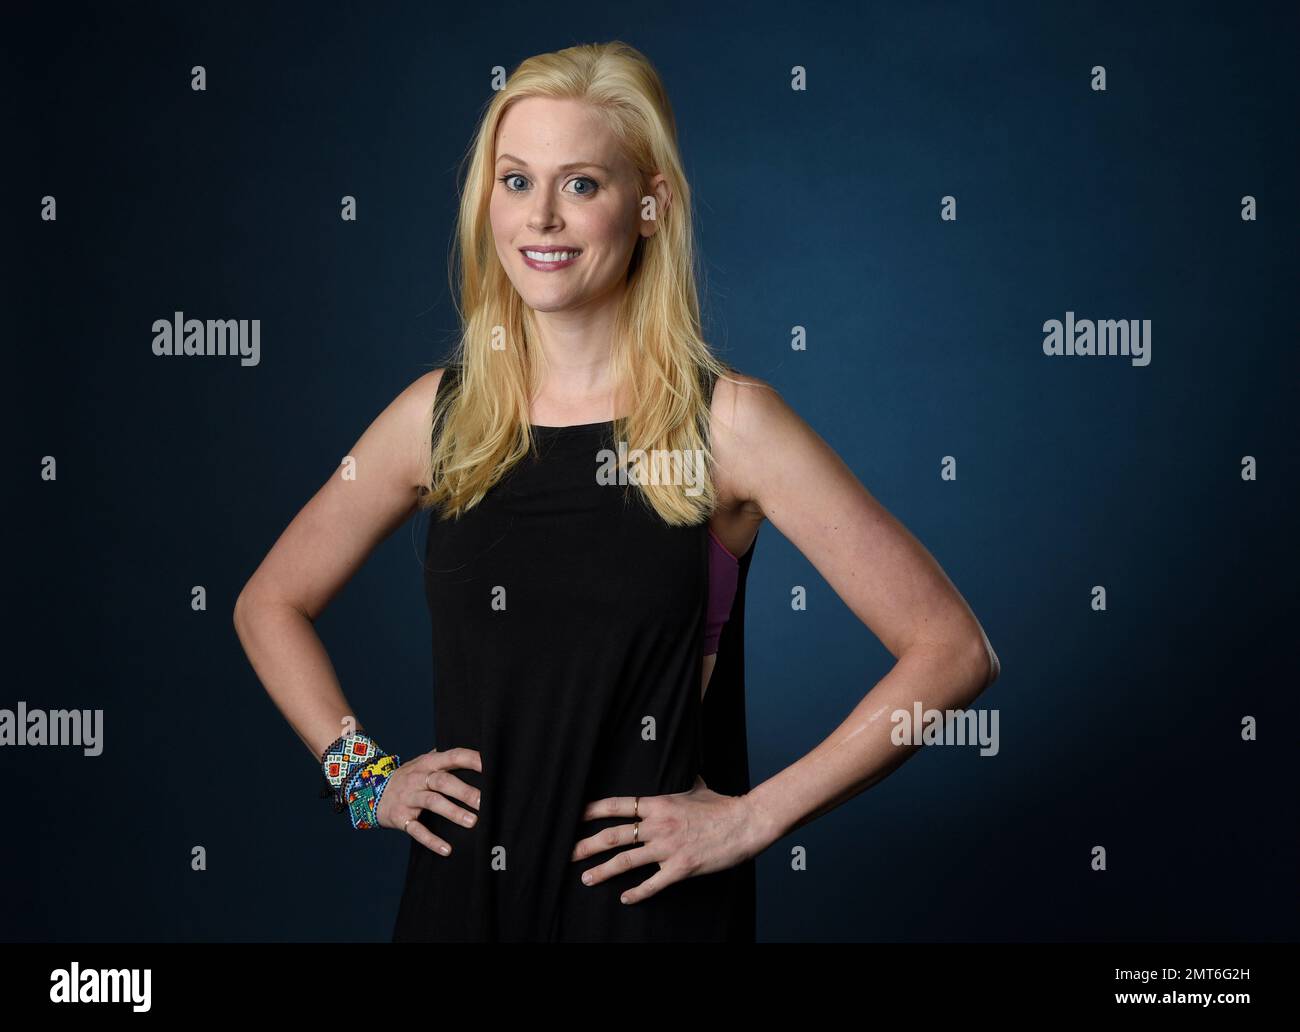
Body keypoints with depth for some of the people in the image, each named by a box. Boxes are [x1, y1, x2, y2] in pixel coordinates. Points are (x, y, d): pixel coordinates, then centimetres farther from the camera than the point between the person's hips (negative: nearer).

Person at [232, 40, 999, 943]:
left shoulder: (729, 422, -11)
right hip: (460, 888, 3)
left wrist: (753, 817, -12)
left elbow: (952, 651, -12)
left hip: (654, 898, -3)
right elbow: (270, 605, 14)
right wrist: (364, 775, 3)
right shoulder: (441, 415, 0)